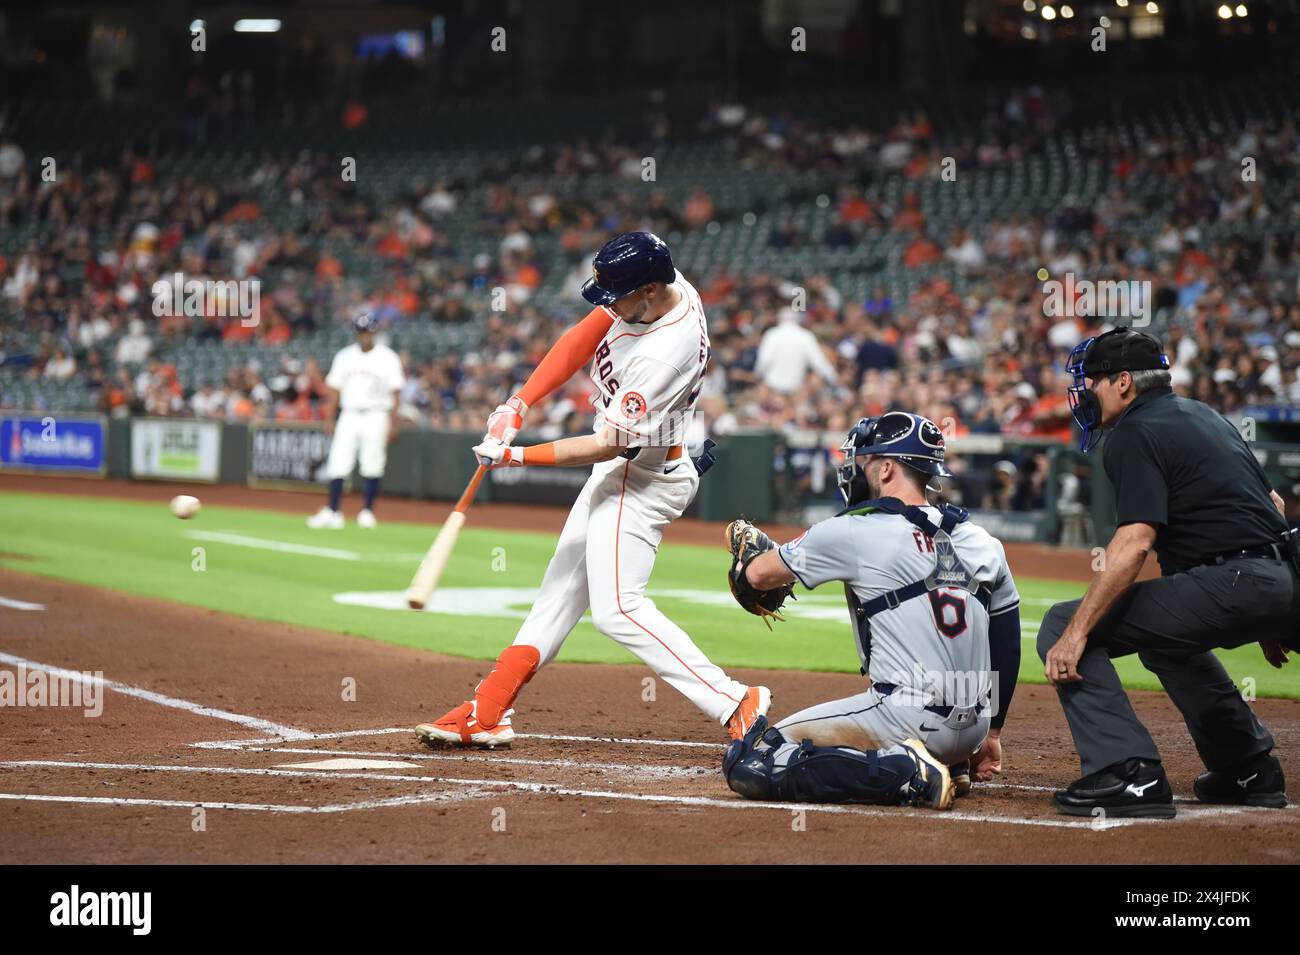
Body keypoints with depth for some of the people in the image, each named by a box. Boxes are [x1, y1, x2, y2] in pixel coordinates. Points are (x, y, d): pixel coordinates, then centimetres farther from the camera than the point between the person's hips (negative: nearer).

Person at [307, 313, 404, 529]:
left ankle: (367, 512, 6)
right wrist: (329, 419, 6)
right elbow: (334, 389, 12)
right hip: (349, 416, 3)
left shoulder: (387, 358, 0)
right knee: (338, 463, -5)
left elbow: (394, 393, -3)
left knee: (372, 466, -3)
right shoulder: (345, 356, 11)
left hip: (376, 417, -3)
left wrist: (393, 422, -11)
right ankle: (332, 511, -5)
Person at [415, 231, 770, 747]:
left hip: (644, 474, -10)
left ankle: (735, 702, -17)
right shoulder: (653, 286, -7)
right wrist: (518, 405, -11)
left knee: (616, 607, -14)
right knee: (563, 586, 12)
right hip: (620, 468, 10)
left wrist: (516, 456, -23)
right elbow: (582, 339, -2)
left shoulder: (666, 352, -31)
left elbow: (608, 445, -27)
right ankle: (488, 713, 18)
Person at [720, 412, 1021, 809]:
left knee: (747, 764, -8)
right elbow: (1007, 643, 16)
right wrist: (991, 731, 26)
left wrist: (748, 553, 31)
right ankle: (948, 768, 14)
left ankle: (903, 772, -16)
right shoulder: (980, 541, 10)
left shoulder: (855, 532, -5)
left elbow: (759, 574, 7)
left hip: (908, 716, -8)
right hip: (972, 728, 8)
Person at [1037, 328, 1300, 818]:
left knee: (1062, 627, -7)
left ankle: (1129, 773, -17)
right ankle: (1250, 771, 36)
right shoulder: (1202, 415, 22)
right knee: (1166, 630, 38)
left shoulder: (1134, 434, -7)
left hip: (1230, 583, -10)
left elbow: (1134, 543, -19)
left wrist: (1076, 632, -21)